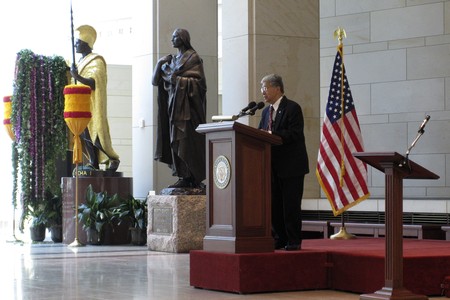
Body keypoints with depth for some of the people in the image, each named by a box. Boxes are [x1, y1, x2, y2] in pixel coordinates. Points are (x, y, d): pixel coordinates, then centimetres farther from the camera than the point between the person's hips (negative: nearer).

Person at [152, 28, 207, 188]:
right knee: (176, 139, 2)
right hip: (174, 103, 8)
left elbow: (198, 81, -12)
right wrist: (163, 65, -3)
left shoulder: (192, 58, -3)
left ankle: (188, 177, -12)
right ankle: (185, 177, 1)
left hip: (186, 104, -8)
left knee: (185, 139, -12)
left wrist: (177, 79, -15)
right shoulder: (174, 59, 19)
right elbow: (157, 79, 15)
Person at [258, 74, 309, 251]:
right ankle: (279, 238, 18)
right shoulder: (266, 111, 17)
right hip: (275, 166, 8)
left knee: (291, 204, -4)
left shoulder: (293, 108, -8)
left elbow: (294, 134, -19)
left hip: (291, 165, -8)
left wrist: (271, 135, -25)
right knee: (274, 203, 9)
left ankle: (294, 241, 3)